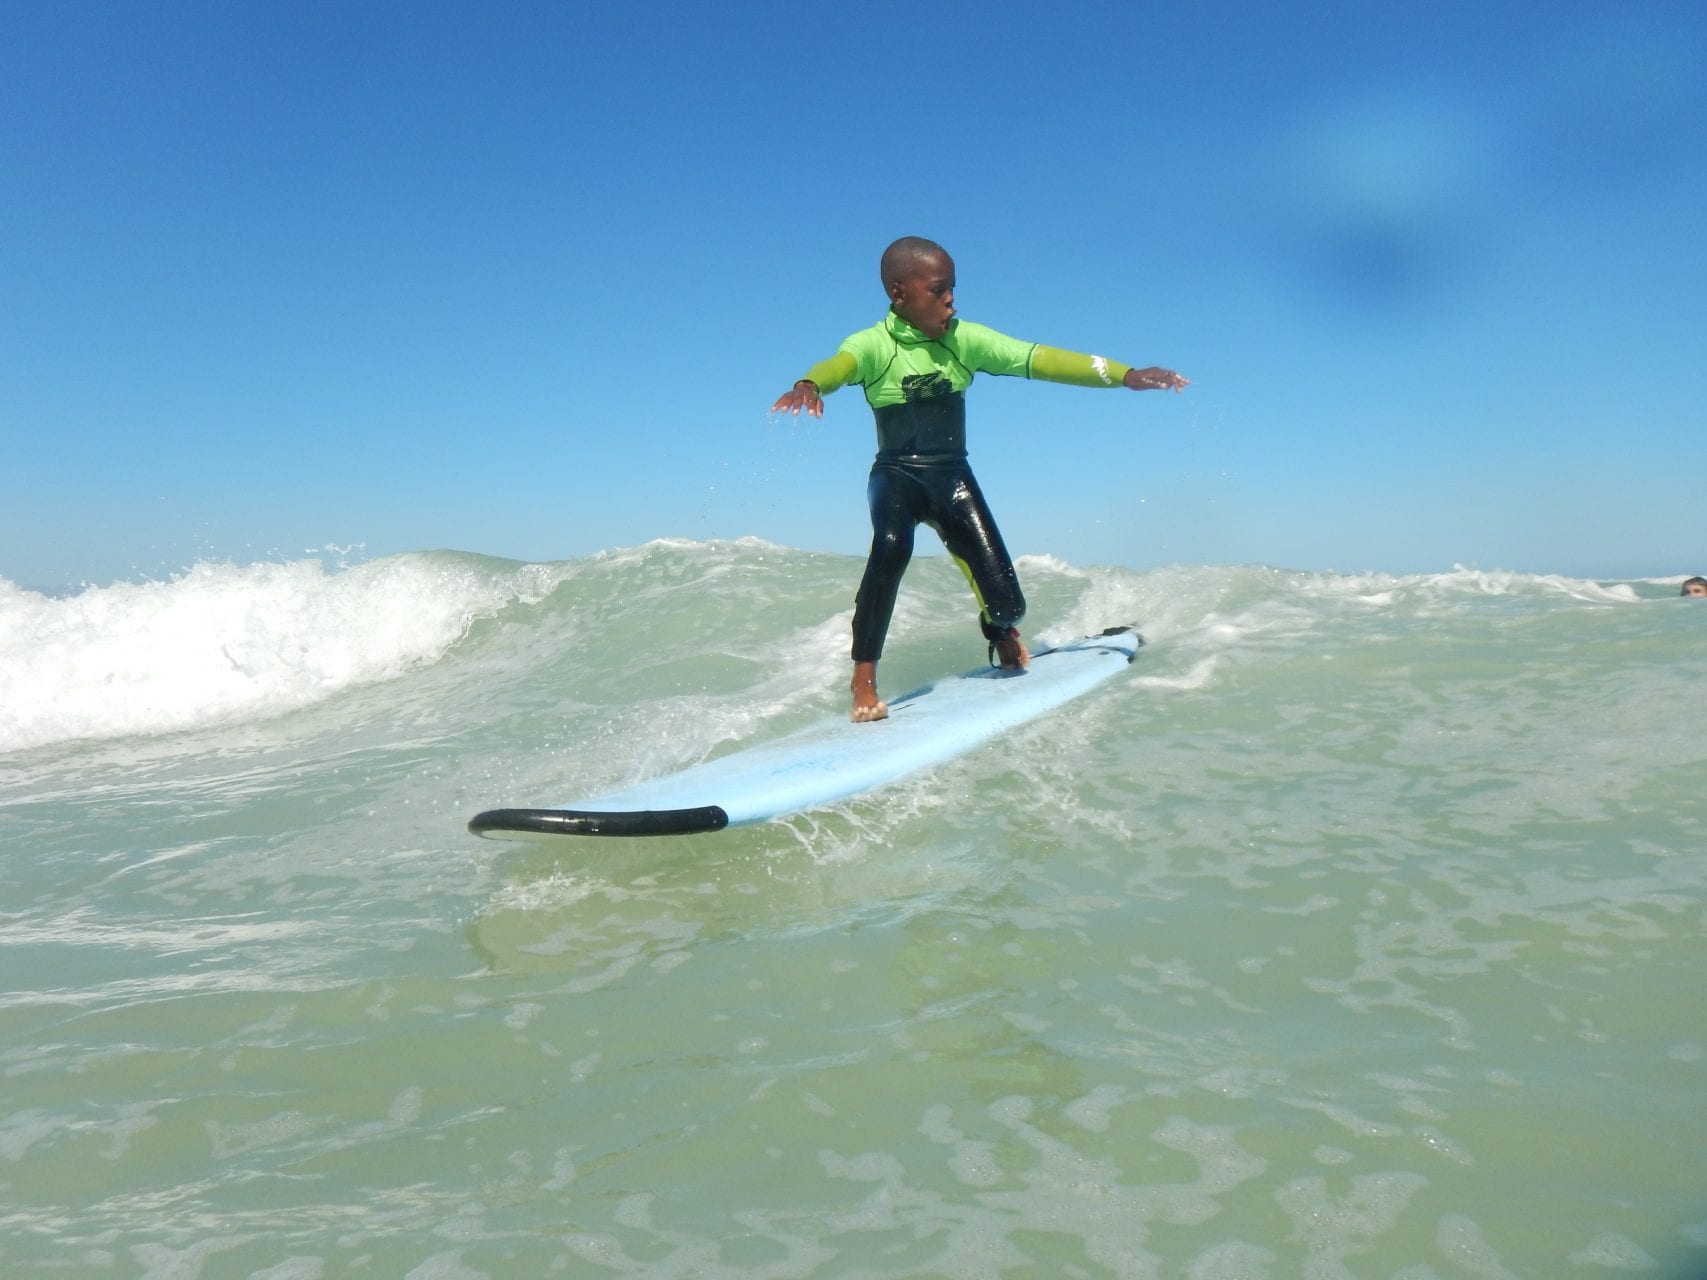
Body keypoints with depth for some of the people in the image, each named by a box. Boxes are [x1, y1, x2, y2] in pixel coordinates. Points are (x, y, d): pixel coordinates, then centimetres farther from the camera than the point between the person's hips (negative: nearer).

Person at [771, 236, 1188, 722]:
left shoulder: (964, 339, -1)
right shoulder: (873, 345, -11)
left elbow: (1039, 359, -8)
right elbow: (837, 365, -33)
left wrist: (1125, 375, -15)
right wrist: (808, 385, -59)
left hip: (953, 475, 3)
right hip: (896, 474, -3)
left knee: (1006, 602, -5)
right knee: (892, 547, -36)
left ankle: (1000, 632, 36)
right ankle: (864, 678, -24)